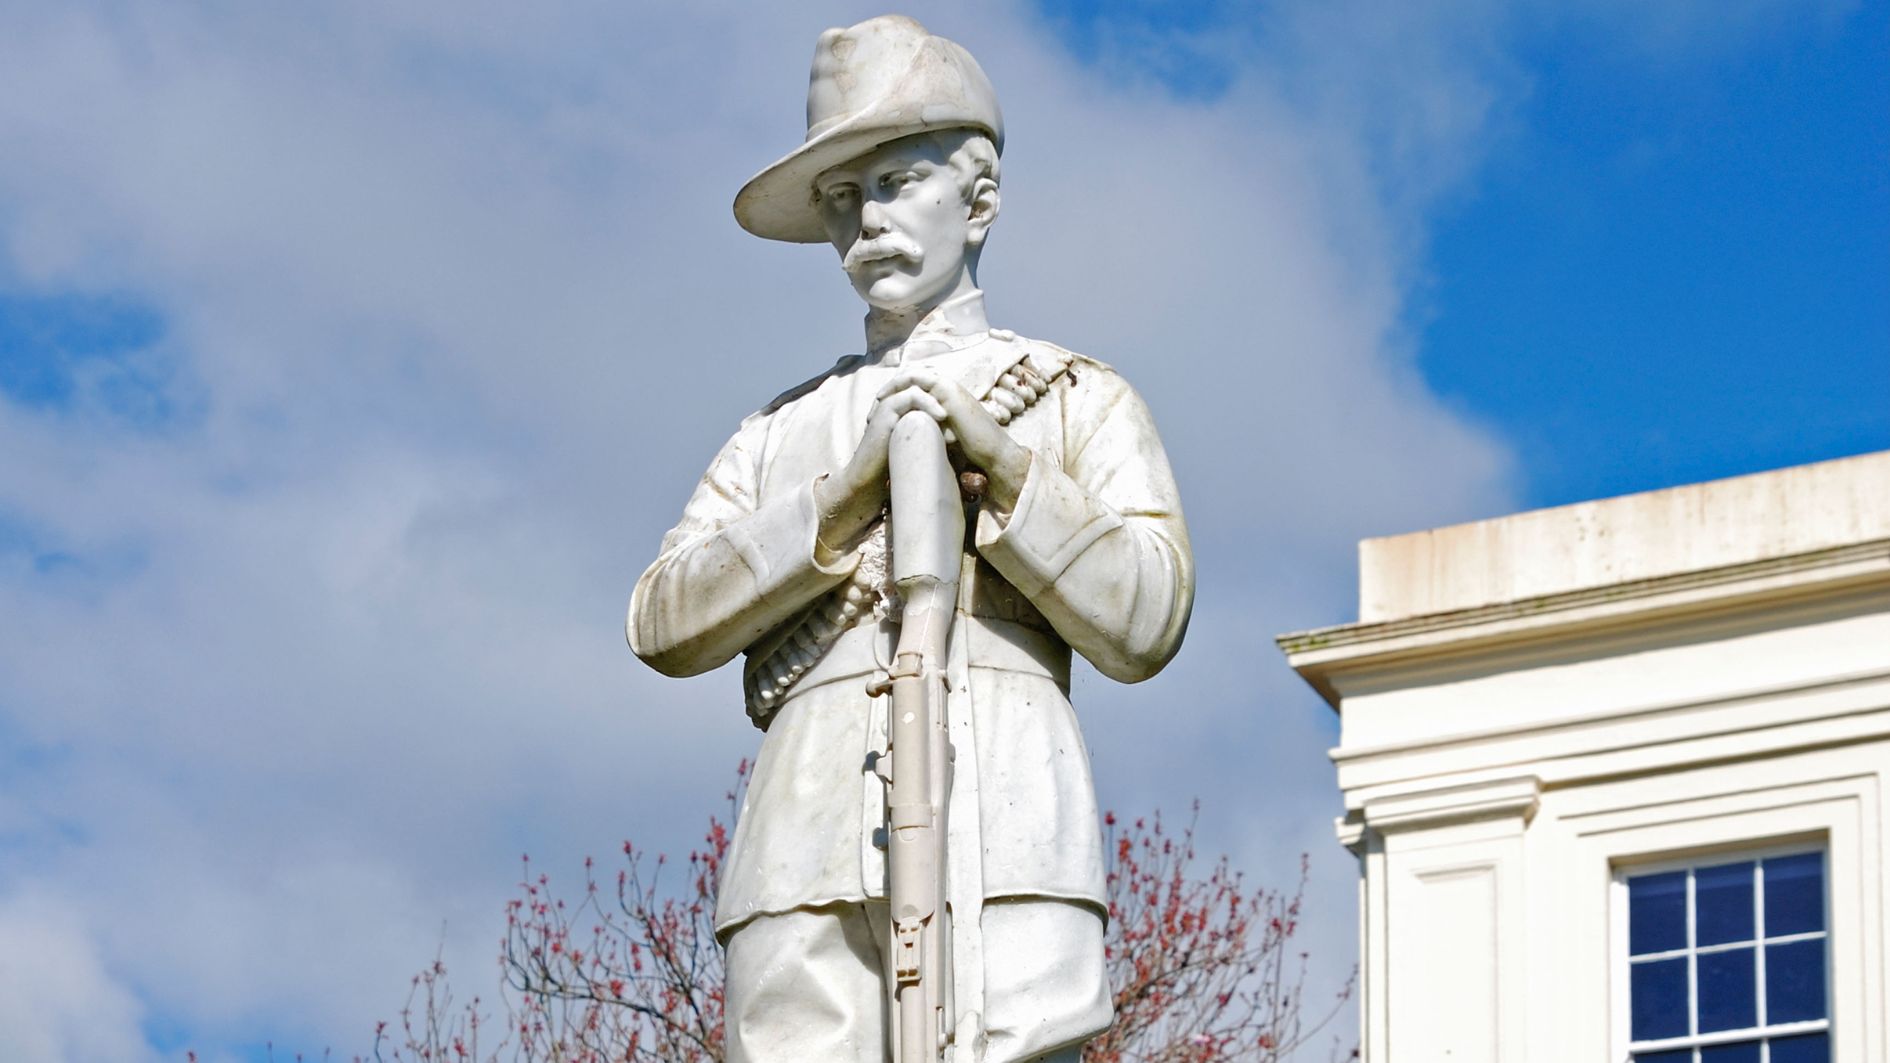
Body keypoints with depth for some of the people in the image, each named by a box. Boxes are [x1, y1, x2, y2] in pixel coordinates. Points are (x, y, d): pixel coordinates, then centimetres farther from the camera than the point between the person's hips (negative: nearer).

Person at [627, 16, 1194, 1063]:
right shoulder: (779, 433, 28)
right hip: (808, 842, 2)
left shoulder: (1076, 398, 21)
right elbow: (664, 624, 12)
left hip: (998, 831, -2)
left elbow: (1143, 621, 7)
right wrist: (847, 493, 0)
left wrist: (996, 462, -4)